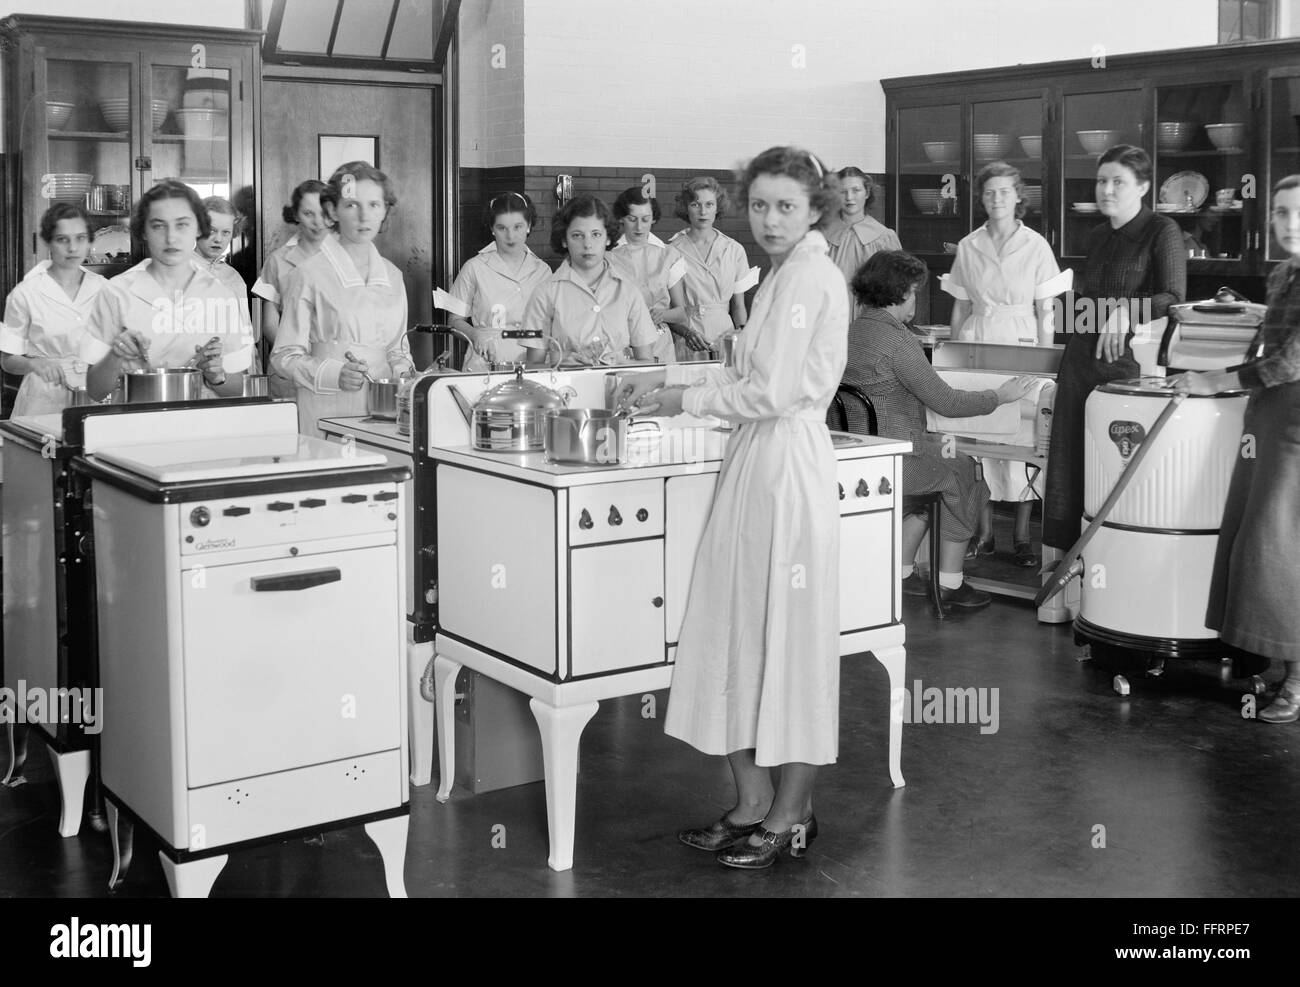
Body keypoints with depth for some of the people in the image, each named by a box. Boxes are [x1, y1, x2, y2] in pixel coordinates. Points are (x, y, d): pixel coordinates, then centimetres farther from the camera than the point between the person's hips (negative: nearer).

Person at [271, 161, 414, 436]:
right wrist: (336, 375, -21)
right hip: (329, 412, -4)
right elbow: (285, 356, -6)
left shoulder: (392, 275, 11)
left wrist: (403, 373, 1)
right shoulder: (310, 274, -5)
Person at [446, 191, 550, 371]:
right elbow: (455, 319, 8)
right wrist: (476, 334, -11)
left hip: (529, 363, 2)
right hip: (485, 363, -2)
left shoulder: (542, 270, 9)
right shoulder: (475, 268, 1)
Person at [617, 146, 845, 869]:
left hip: (788, 465, -9)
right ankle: (753, 801, 20)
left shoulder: (809, 275, -12)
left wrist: (686, 399, -8)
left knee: (789, 635, -1)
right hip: (759, 464, 9)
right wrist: (670, 375, 17)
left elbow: (773, 393, -18)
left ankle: (791, 815, 11)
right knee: (738, 630, 10)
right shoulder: (787, 275, 17)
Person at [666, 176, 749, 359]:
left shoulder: (734, 250, 7)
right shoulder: (672, 251, -2)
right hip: (685, 344, -2)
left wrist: (742, 331, -8)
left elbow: (738, 306, 10)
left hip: (724, 333, 2)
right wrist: (687, 332, -19)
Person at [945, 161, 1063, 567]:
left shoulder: (1035, 246, 0)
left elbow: (1046, 313, 1)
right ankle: (984, 533, 10)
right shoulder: (968, 247, 8)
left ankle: (1022, 536, 4)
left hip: (1020, 345, -2)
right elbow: (960, 308, 12)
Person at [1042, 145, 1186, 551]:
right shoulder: (1096, 238, 17)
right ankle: (1069, 554, 10)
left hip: (1128, 358, -6)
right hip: (1080, 359, 6)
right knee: (1067, 456, 3)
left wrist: (1127, 313, -28)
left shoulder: (1162, 232, -3)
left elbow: (1173, 298, -13)